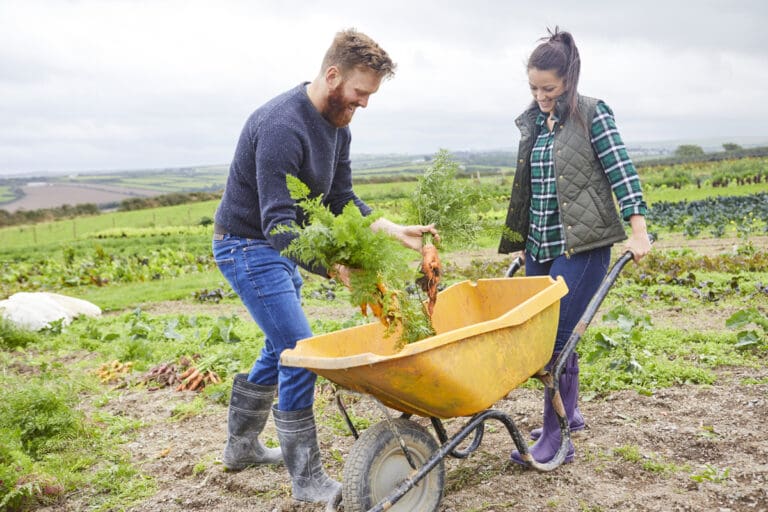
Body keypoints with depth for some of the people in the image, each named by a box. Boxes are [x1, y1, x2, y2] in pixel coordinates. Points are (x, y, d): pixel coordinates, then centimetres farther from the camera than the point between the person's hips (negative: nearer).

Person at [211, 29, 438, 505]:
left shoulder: (337, 126, 1)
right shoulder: (282, 126, -29)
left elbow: (341, 200, 5)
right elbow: (278, 225, -33)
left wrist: (394, 230, -7)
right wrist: (332, 265, -45)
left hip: (280, 249, 10)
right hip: (247, 247, -9)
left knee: (281, 348, 18)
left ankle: (241, 446, 37)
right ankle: (308, 481, 4)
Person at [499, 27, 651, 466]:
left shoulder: (593, 114, -5)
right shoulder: (532, 122, 12)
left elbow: (621, 171, -9)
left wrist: (638, 231, -17)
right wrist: (523, 238, 22)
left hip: (582, 246, -6)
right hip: (540, 247, 7)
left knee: (555, 337, -9)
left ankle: (555, 438, 1)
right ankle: (570, 412, 30)